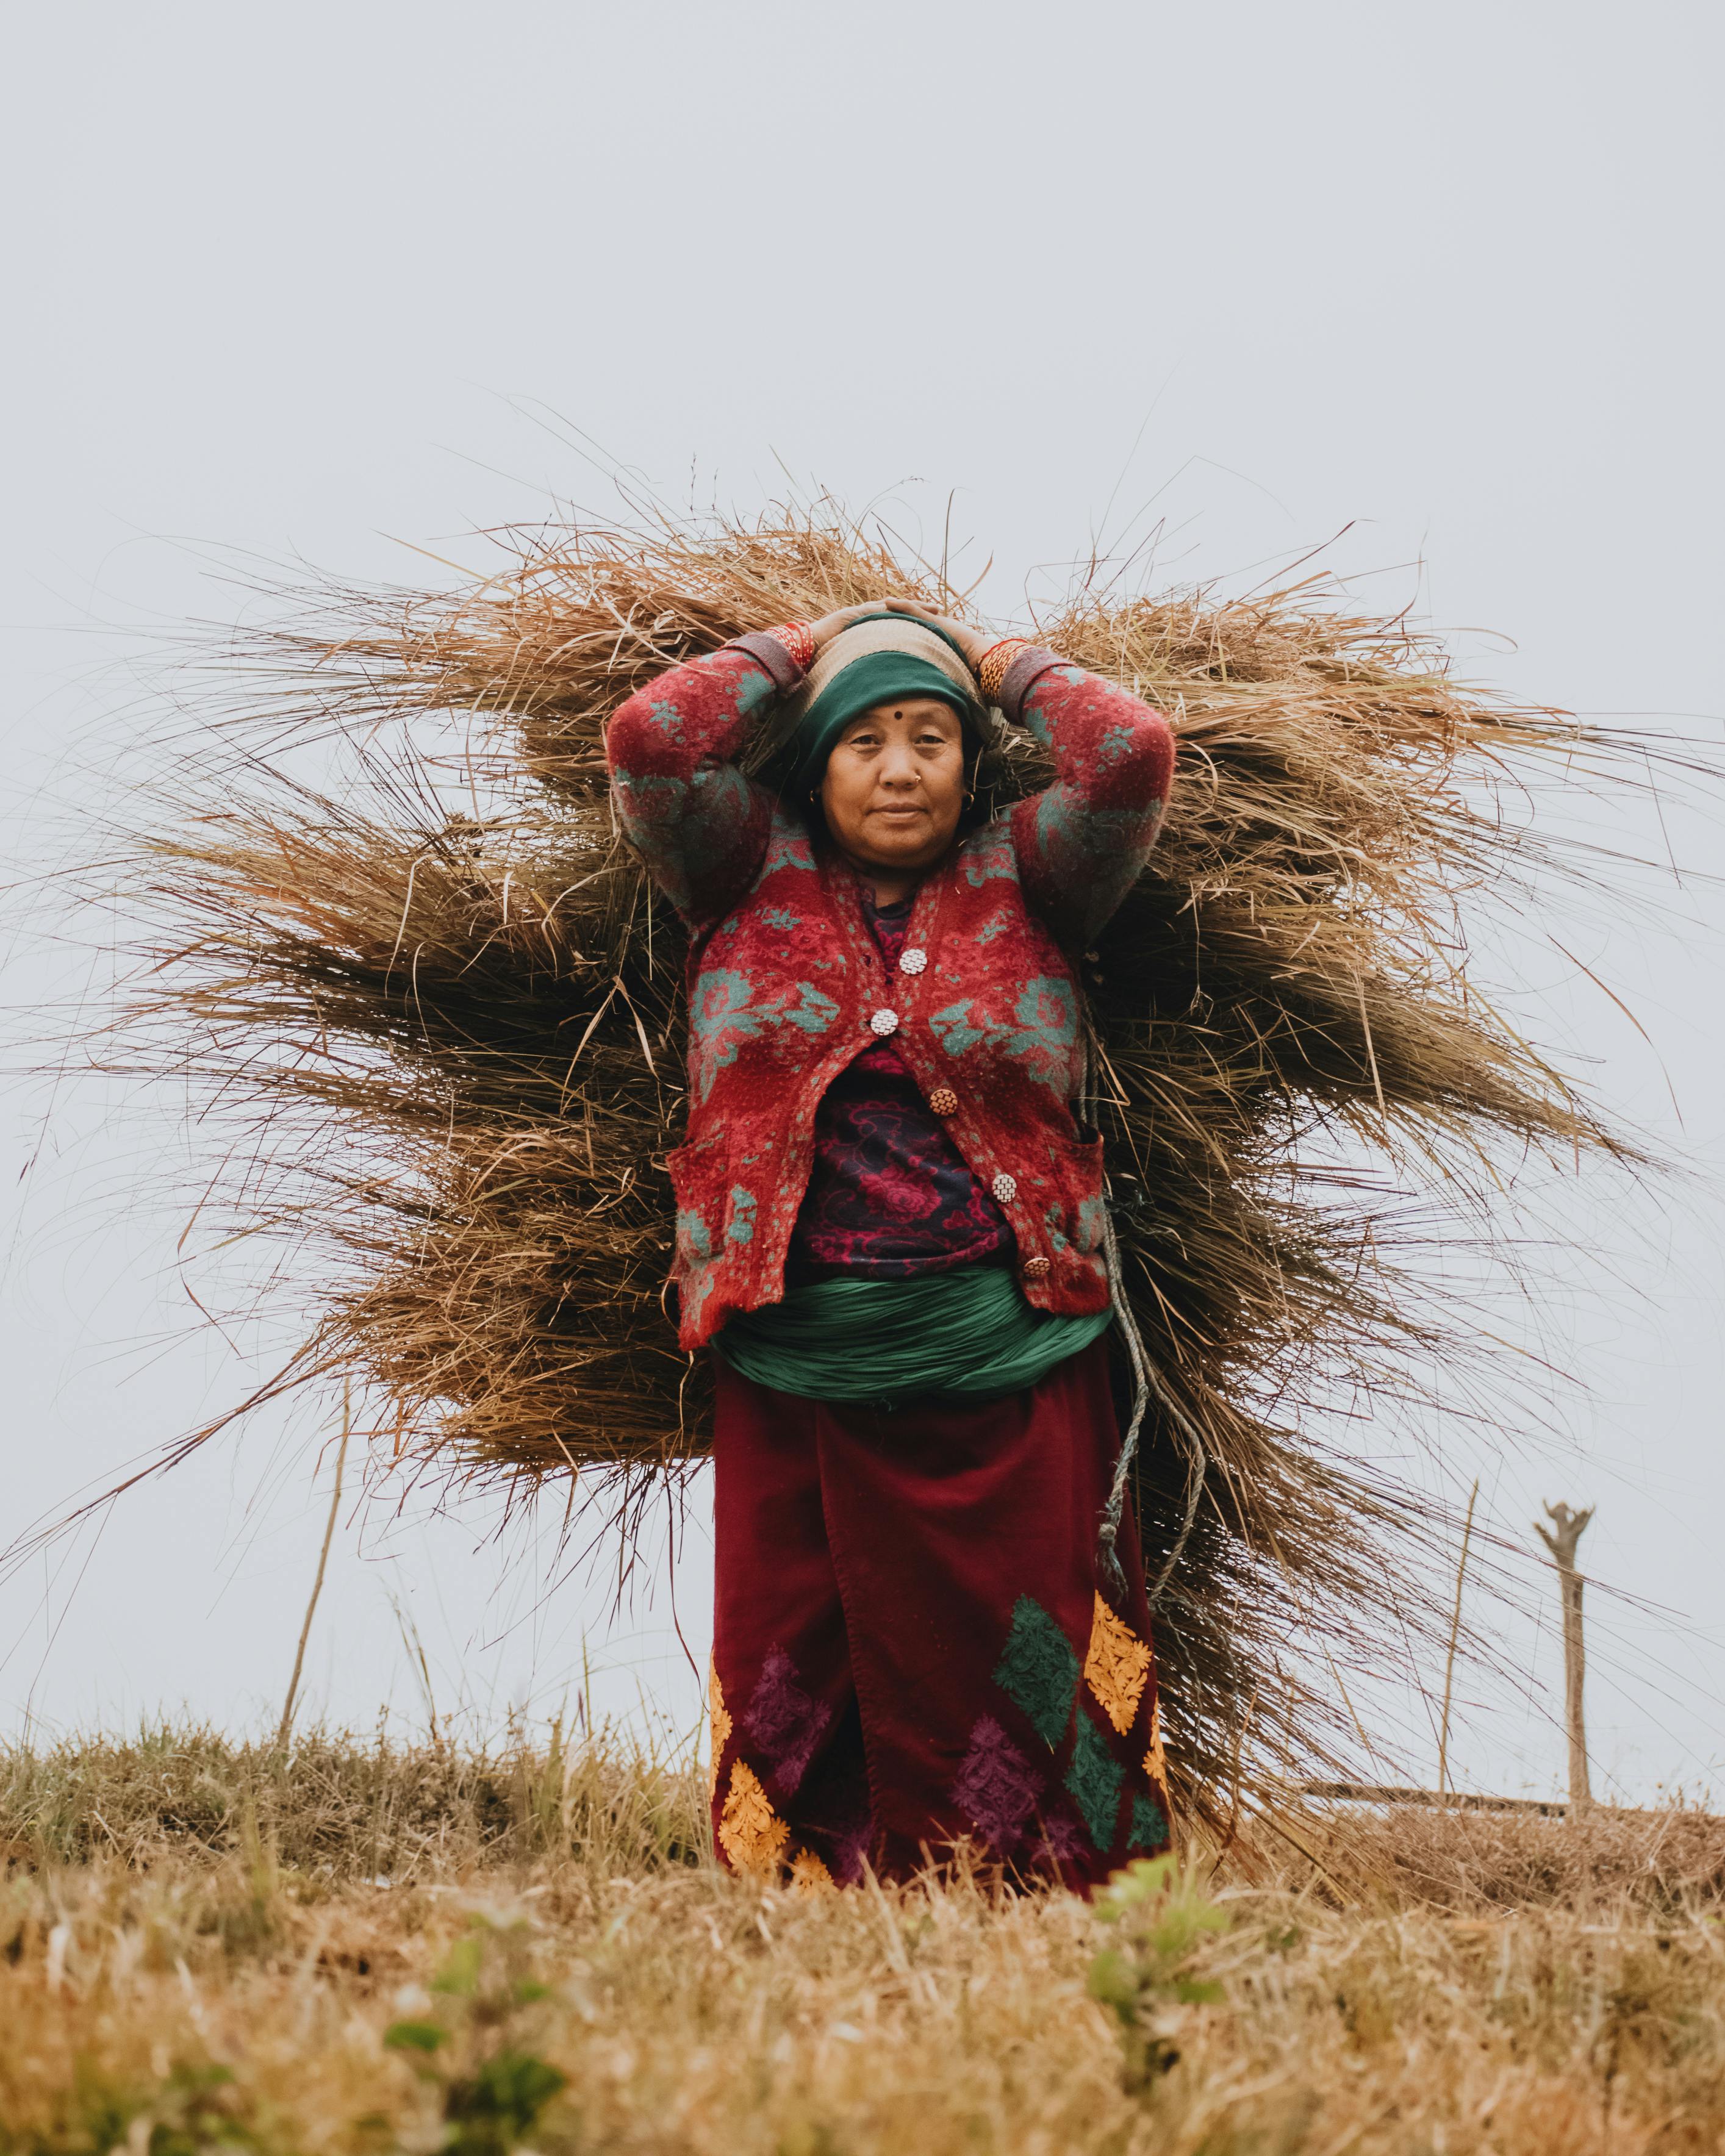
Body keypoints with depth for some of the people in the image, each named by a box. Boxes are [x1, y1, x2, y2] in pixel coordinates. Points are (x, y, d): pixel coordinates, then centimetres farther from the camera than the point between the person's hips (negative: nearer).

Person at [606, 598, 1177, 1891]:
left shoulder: (1022, 882, 11)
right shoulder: (752, 877, 12)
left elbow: (1134, 755, -3)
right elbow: (648, 742, 0)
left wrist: (1011, 670, 13)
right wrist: (790, 656, 12)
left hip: (1012, 1364, 0)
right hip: (800, 1362, 1)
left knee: (1027, 1683, -1)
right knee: (797, 1687, 1)